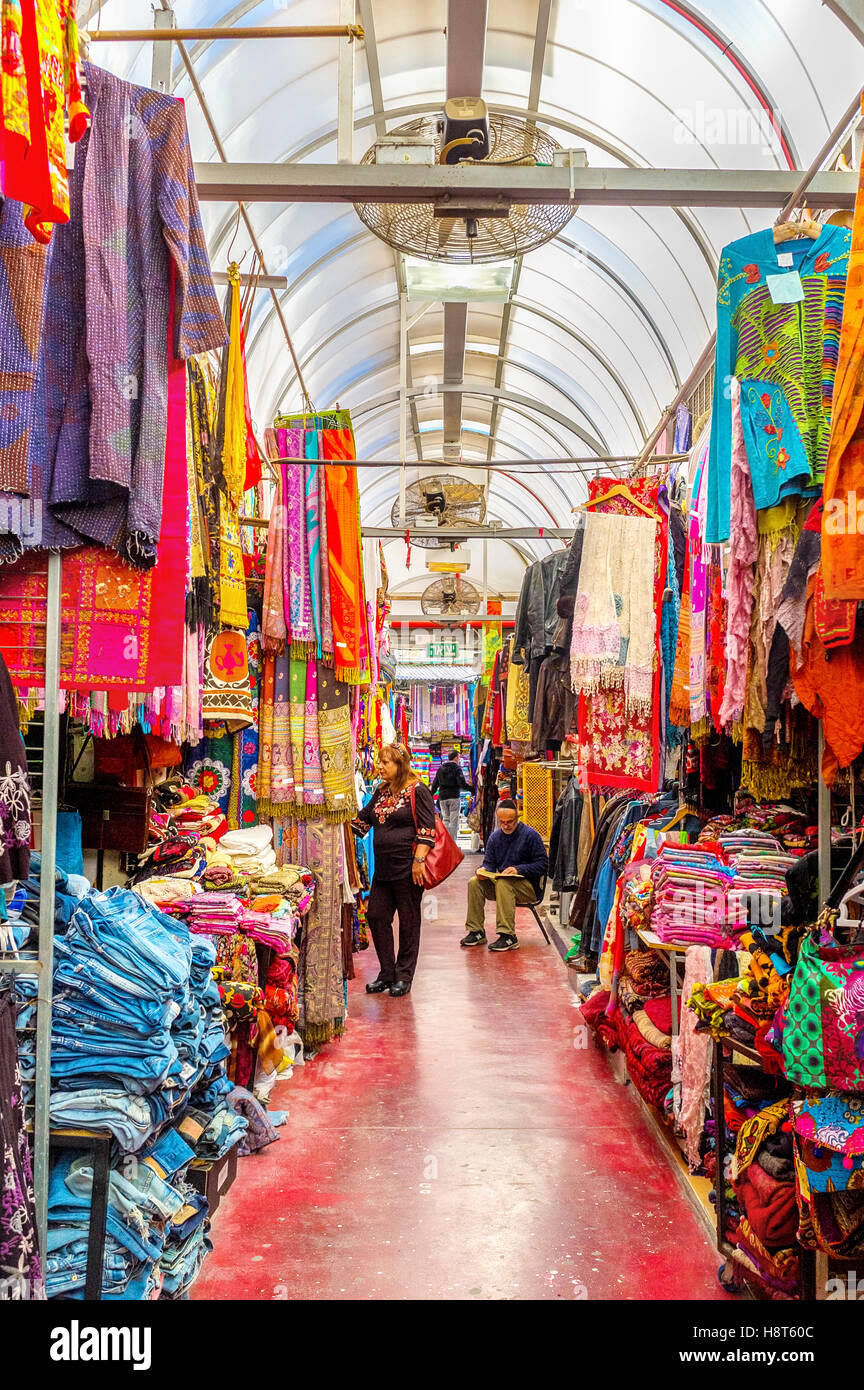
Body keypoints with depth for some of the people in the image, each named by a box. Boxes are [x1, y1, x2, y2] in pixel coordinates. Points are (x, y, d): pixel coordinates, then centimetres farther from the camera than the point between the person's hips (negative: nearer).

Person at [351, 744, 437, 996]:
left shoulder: (417, 791, -8)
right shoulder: (381, 792, 14)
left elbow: (427, 829, -13)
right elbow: (362, 820, 20)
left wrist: (419, 861, -20)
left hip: (407, 867, -8)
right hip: (383, 868, 8)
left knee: (408, 921, 3)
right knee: (376, 916, 6)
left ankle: (404, 977, 12)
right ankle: (387, 973, 17)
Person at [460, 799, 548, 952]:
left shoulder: (530, 835, -7)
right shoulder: (495, 836, 10)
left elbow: (543, 865, -10)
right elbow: (489, 863, 13)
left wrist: (518, 869, -21)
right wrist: (483, 870, -12)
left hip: (529, 887, -6)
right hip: (500, 881, 6)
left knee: (503, 883, -35)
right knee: (475, 882, -18)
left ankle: (508, 936, -35)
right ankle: (476, 932, -12)